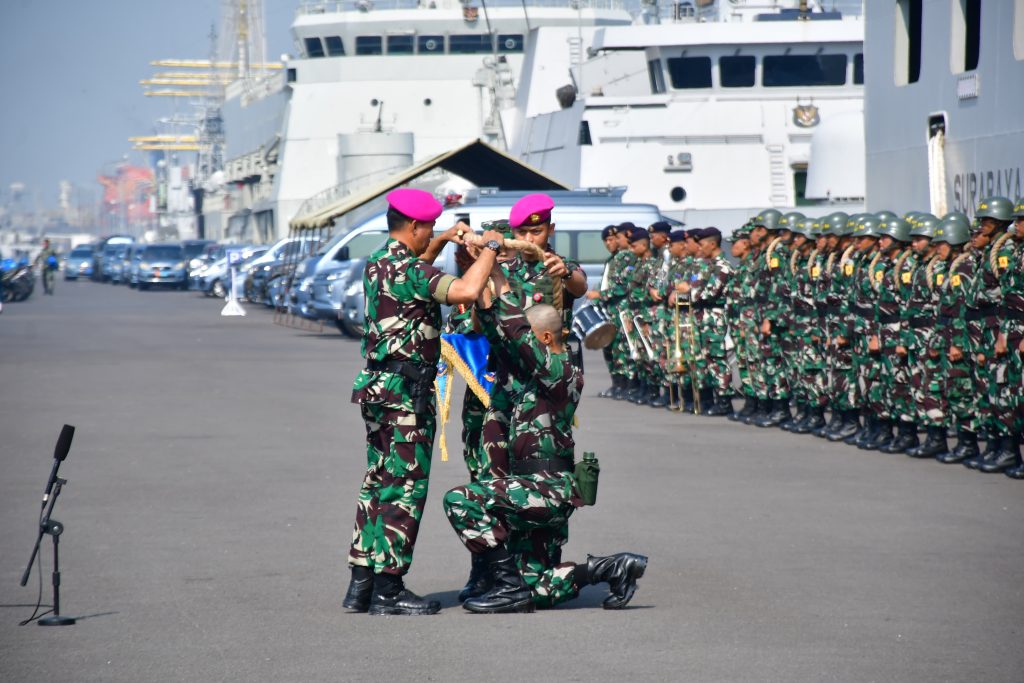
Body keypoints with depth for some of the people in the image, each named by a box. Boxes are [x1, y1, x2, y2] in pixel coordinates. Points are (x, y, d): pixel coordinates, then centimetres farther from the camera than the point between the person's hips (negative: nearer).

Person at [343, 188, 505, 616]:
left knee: (379, 483, 14)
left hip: (378, 386, 10)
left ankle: (362, 583, 17)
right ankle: (388, 590, -2)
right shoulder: (407, 269, -17)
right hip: (406, 390, -10)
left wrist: (442, 243, 27)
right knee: (405, 487, -4)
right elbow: (466, 291, -32)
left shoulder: (378, 264, 13)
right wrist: (490, 248, -17)